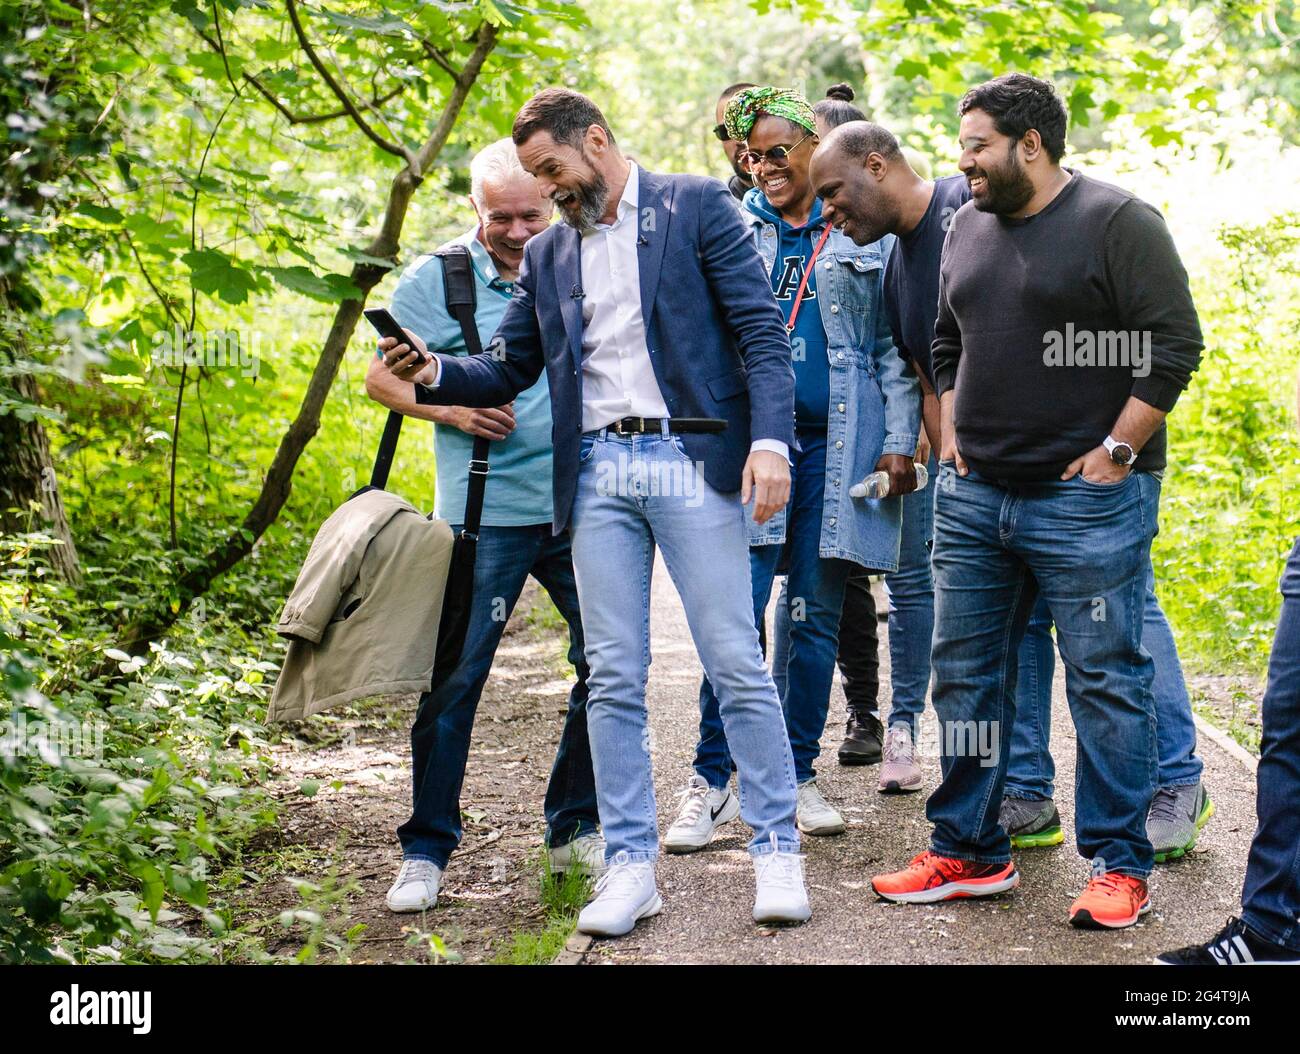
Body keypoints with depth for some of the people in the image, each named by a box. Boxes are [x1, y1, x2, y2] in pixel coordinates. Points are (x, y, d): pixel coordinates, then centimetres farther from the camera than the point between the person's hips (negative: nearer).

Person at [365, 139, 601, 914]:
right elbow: (381, 378, 4)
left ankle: (576, 828, 21)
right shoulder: (436, 280, 0)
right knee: (454, 677, -5)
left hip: (580, 506, 4)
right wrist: (453, 411, -12)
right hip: (485, 512, -3)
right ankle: (427, 850, 8)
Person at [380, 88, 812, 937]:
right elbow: (509, 367, 18)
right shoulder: (548, 254, 18)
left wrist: (770, 439, -15)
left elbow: (761, 329, -3)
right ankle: (632, 865, 11)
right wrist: (435, 373, -3)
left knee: (738, 666, -3)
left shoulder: (696, 207, 3)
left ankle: (778, 852, 7)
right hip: (598, 475, 5)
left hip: (691, 461, -4)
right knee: (614, 678, 4)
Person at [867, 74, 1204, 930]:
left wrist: (1116, 452, -12)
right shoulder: (968, 226, 13)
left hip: (1087, 499, -7)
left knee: (1106, 681, -1)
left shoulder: (1118, 222, -8)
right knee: (966, 674, 10)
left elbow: (1176, 345, -11)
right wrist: (951, 436, 14)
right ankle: (970, 852, 21)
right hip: (975, 496, 7)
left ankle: (1120, 866, 9)